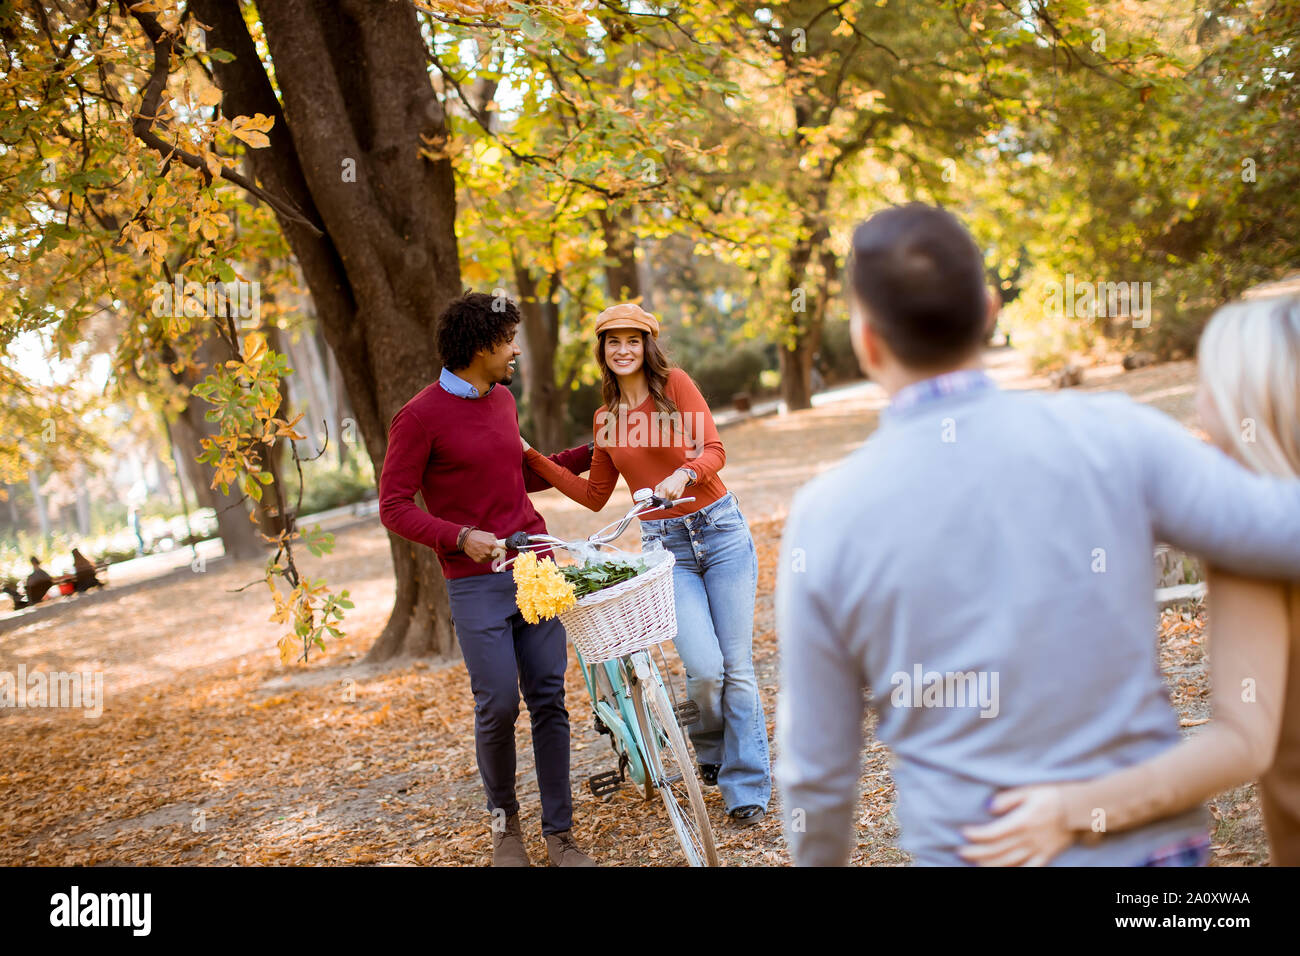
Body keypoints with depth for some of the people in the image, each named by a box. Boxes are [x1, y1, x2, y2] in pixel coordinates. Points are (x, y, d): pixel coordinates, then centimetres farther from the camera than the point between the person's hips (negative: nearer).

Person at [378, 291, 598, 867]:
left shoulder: (502, 400, 14)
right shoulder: (419, 418, -8)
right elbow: (394, 507, -9)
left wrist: (588, 454, 23)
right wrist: (460, 537, -21)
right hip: (476, 583, -5)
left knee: (549, 700, 4)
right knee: (498, 705, -5)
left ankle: (559, 833, 13)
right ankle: (504, 819, 21)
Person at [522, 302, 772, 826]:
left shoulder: (675, 384, -1)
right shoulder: (606, 418, 11)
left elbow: (714, 450, -10)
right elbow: (594, 495, 17)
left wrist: (685, 473, -31)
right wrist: (533, 458, 12)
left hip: (720, 529, -2)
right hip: (665, 546, 2)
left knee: (738, 668, -2)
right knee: (704, 669, -12)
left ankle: (746, 788, 10)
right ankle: (710, 754, 19)